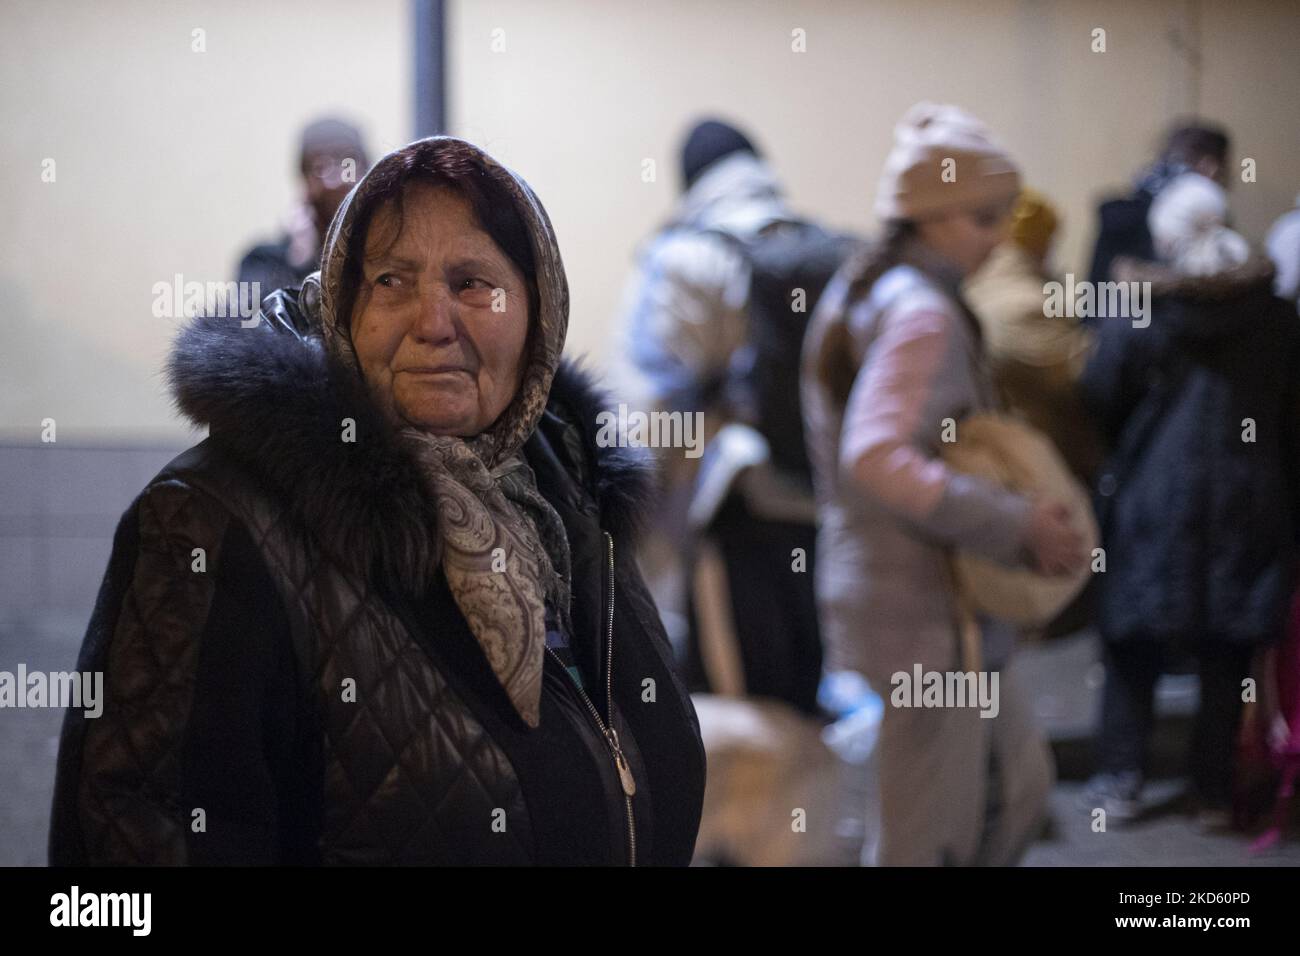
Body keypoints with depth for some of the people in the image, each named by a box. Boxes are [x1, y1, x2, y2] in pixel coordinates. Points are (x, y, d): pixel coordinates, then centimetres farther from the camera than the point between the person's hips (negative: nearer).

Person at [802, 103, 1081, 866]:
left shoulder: (861, 291, 13)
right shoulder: (923, 313, -17)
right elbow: (877, 460, -30)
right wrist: (1017, 527, -24)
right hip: (923, 613, -10)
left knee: (1019, 786, 18)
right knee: (929, 833, -2)